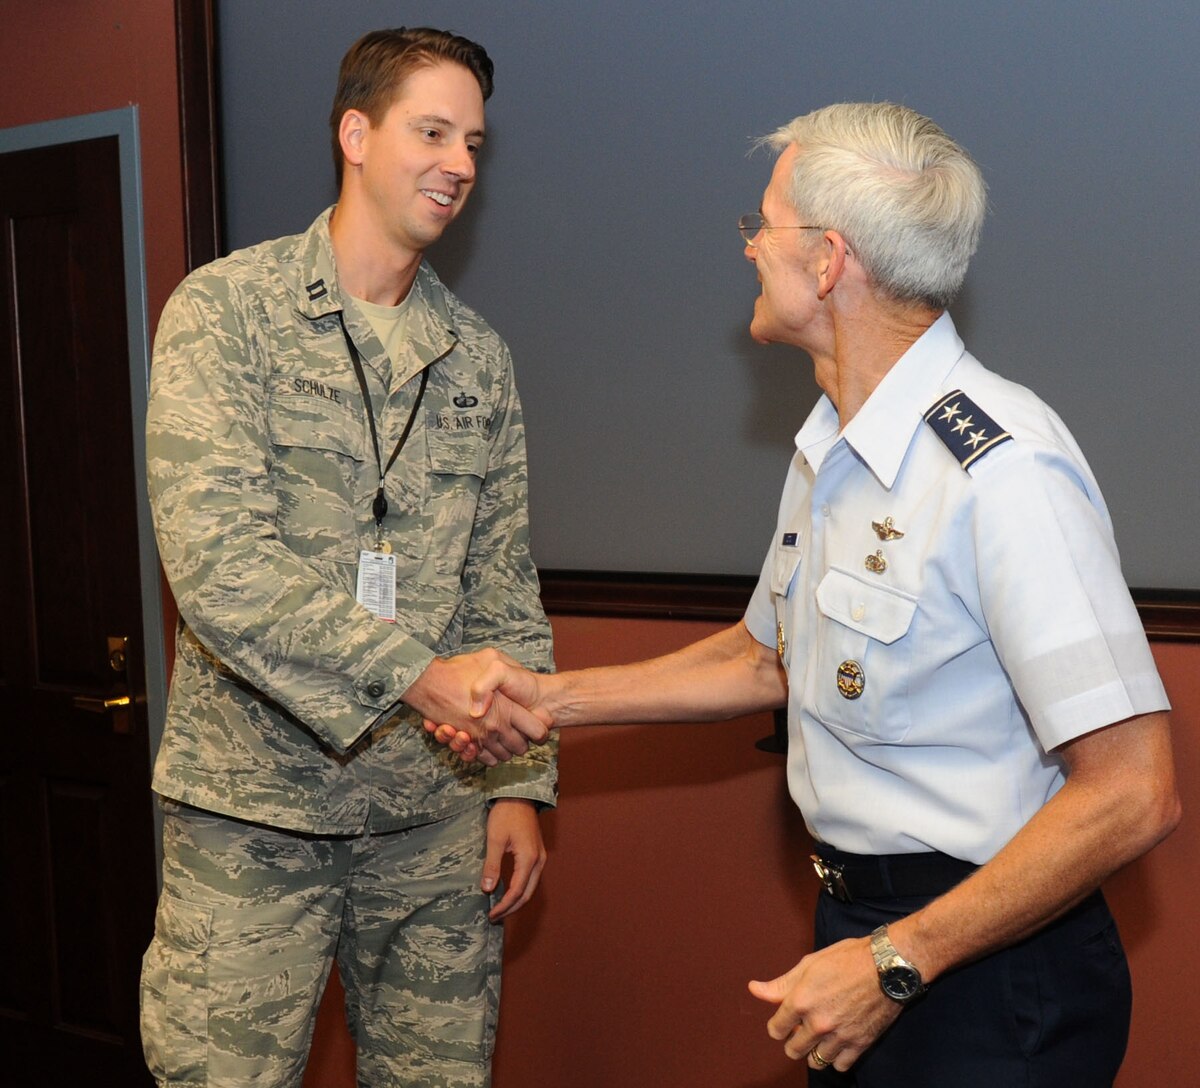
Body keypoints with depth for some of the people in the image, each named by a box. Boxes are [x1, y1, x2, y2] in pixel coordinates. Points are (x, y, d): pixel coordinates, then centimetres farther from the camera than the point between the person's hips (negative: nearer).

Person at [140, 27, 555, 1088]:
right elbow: (215, 561, -17)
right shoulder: (225, 310, -5)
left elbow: (504, 588, 12)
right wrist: (413, 675, -24)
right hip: (254, 810, -4)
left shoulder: (478, 354, 10)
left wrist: (521, 781, 5)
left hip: (438, 813, 4)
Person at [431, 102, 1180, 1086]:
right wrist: (554, 699, 13)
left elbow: (1132, 795, -26)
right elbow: (771, 660, 18)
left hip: (985, 970, -8)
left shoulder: (1004, 470, -24)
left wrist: (897, 961, -22)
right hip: (859, 929, 8)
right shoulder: (831, 452, 5)